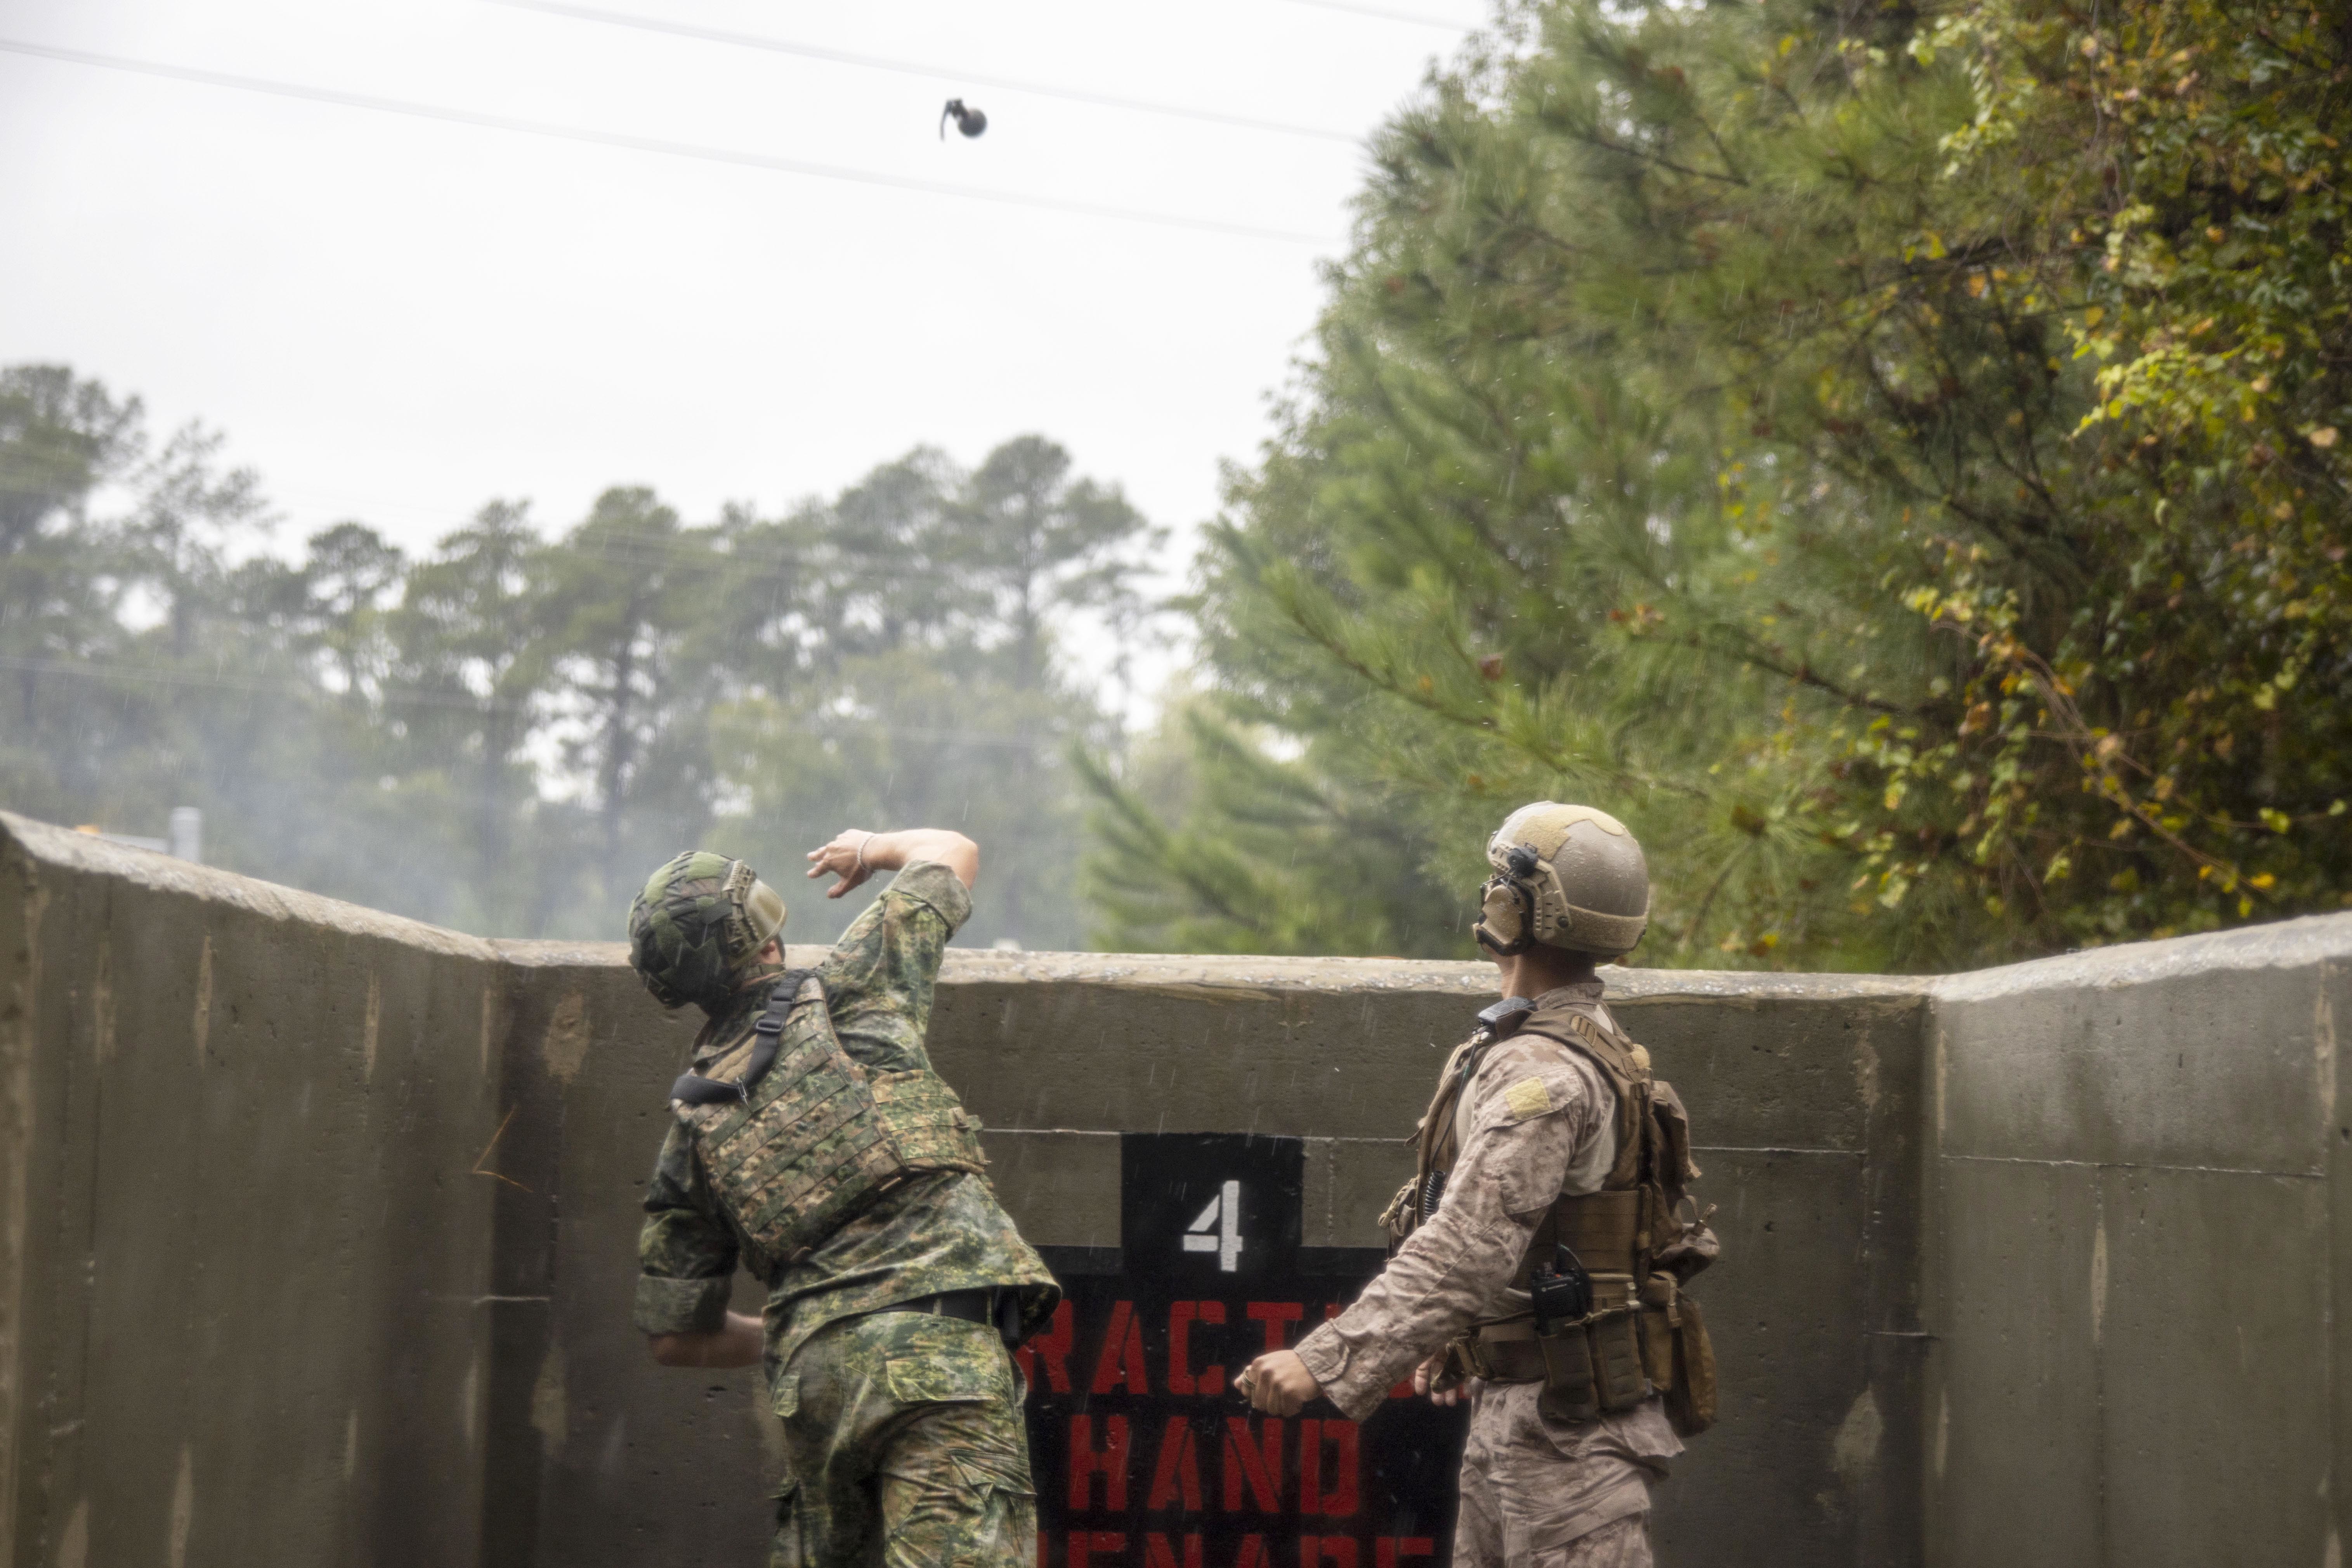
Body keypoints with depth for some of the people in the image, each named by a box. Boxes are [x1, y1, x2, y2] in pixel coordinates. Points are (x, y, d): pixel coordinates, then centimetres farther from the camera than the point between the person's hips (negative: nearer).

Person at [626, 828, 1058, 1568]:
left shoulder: (694, 1125, 18)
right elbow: (953, 852, 26)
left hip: (814, 1373, 5)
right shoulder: (845, 996, 9)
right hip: (939, 1344, -5)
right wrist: (874, 848, 48)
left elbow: (675, 1336, 20)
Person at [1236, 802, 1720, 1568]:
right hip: (1513, 1405, 11)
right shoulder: (1583, 1045, 13)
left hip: (1568, 1420, -11)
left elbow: (1466, 1248, -32)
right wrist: (1456, 1336, 27)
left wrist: (1327, 1362, -37)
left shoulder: (1545, 1074, -22)